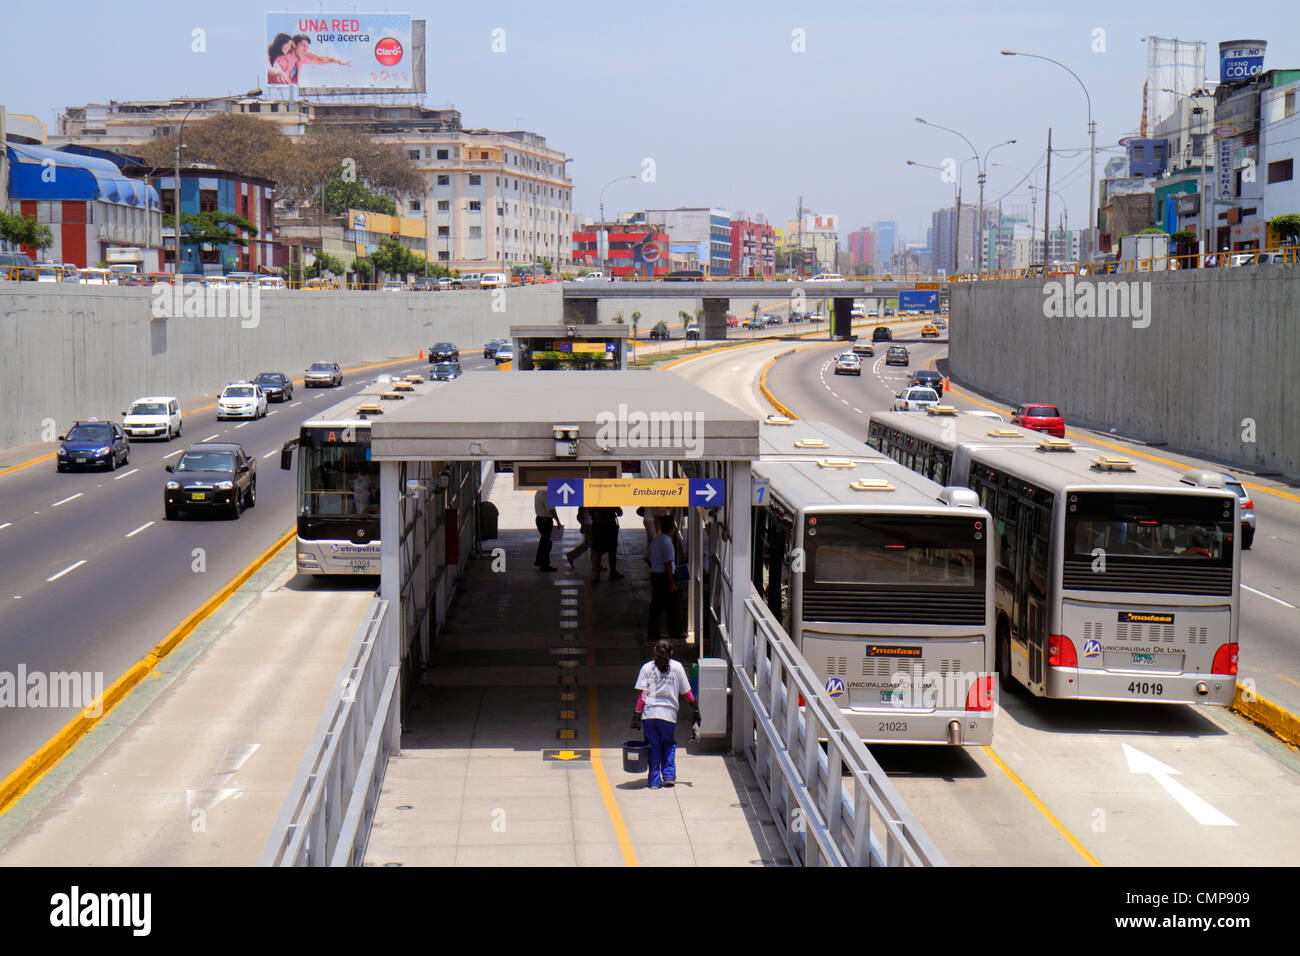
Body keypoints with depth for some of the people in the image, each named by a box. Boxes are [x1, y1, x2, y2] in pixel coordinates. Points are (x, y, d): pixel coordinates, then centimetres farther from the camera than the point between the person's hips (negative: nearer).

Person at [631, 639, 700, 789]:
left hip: (649, 713, 0)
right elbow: (687, 692, 9)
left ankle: (655, 781, 6)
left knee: (653, 747, 9)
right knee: (669, 744, 17)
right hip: (669, 714, 0)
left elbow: (642, 694, 0)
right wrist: (695, 709, 18)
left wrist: (637, 715, -1)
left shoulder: (647, 667, 6)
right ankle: (669, 776, 6)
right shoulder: (677, 667, 8)